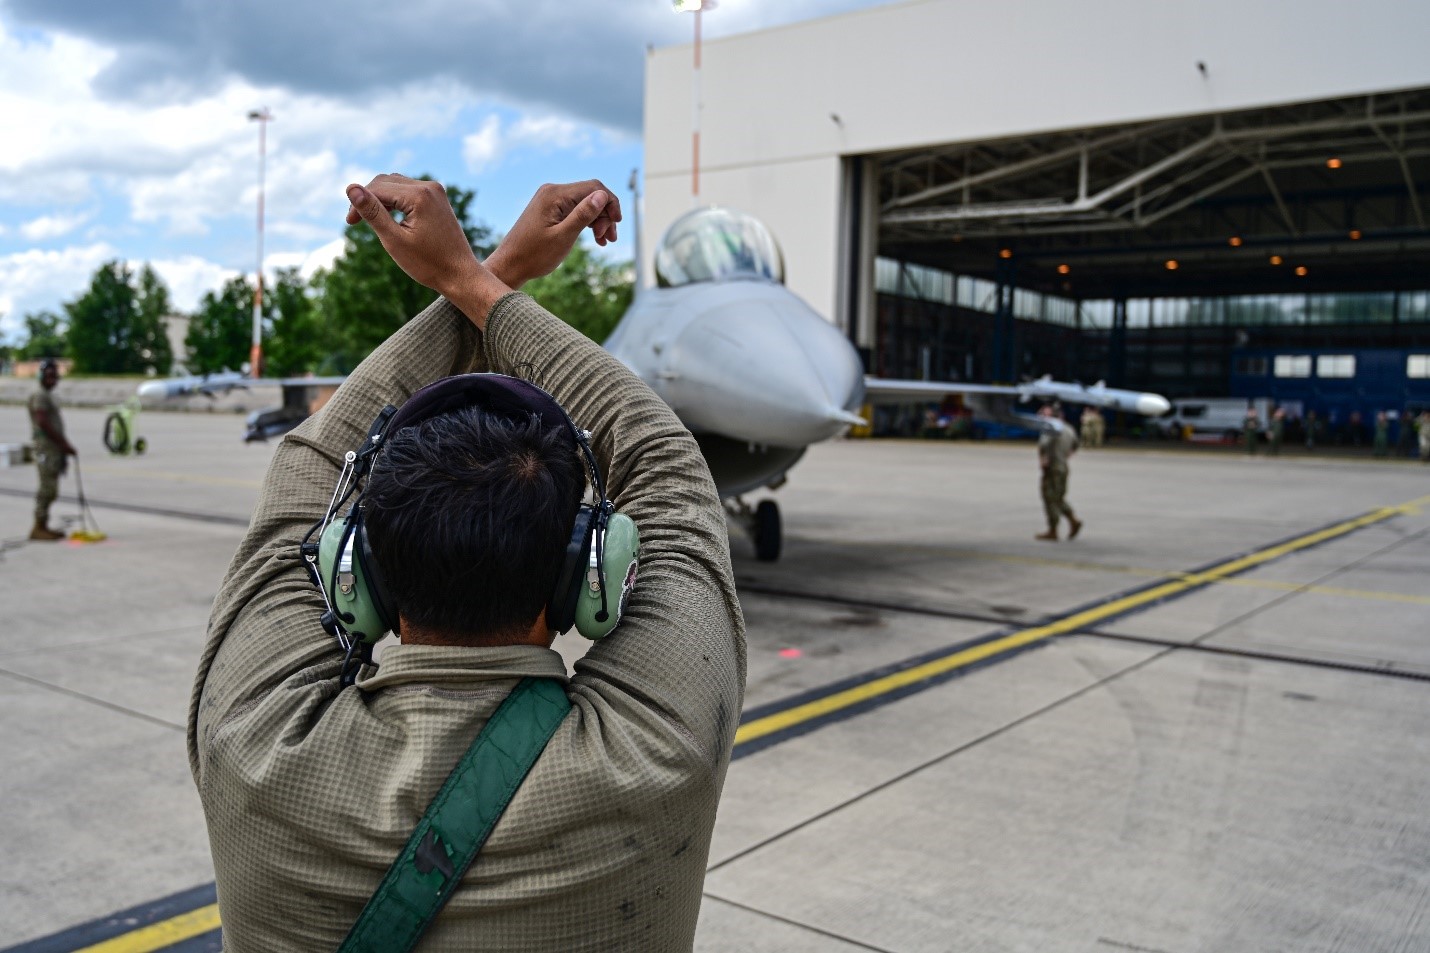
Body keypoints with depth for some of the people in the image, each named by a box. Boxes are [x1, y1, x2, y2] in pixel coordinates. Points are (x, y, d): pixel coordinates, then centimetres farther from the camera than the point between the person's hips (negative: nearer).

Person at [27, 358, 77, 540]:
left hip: (55, 449, 10)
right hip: (46, 448, -10)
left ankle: (43, 526, 15)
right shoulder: (40, 396, -9)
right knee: (47, 489, -10)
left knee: (50, 490, 11)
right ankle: (38, 528, -6)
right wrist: (65, 444, -17)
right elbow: (43, 423, -18)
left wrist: (64, 447, 16)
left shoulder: (50, 396, 21)